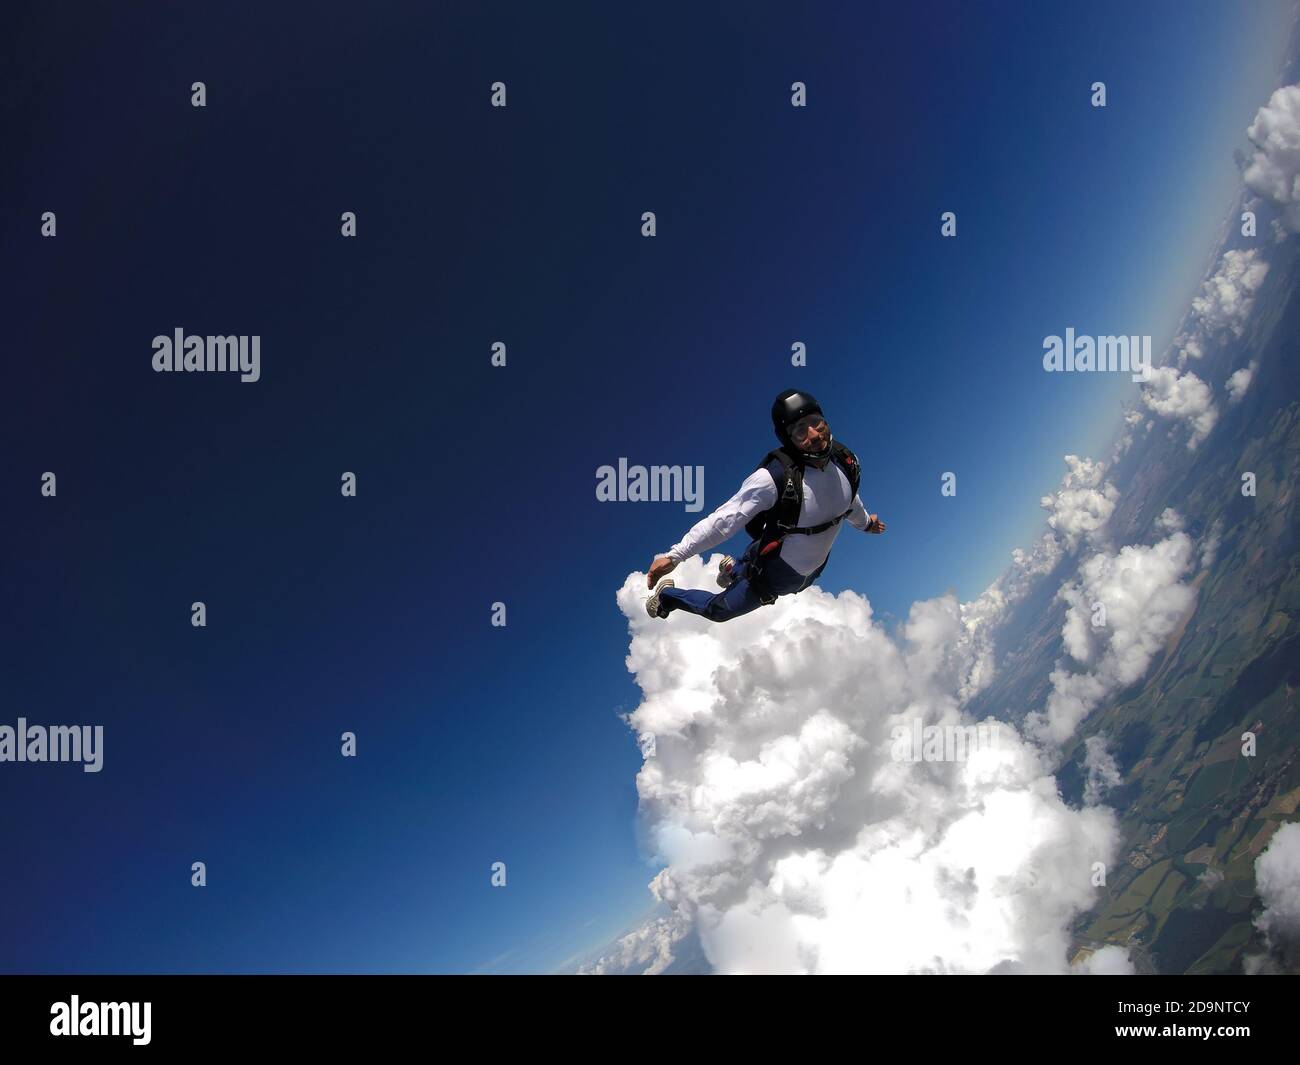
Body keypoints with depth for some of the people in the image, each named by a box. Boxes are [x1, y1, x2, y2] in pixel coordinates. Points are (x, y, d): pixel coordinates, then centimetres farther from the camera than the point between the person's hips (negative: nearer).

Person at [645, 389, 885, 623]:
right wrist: (674, 555, -39)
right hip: (771, 574, -5)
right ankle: (666, 594, 44)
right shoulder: (774, 477, -38)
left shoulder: (846, 462, -18)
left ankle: (733, 569, 63)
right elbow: (725, 519, -36)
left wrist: (864, 522, 28)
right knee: (717, 610, 17)